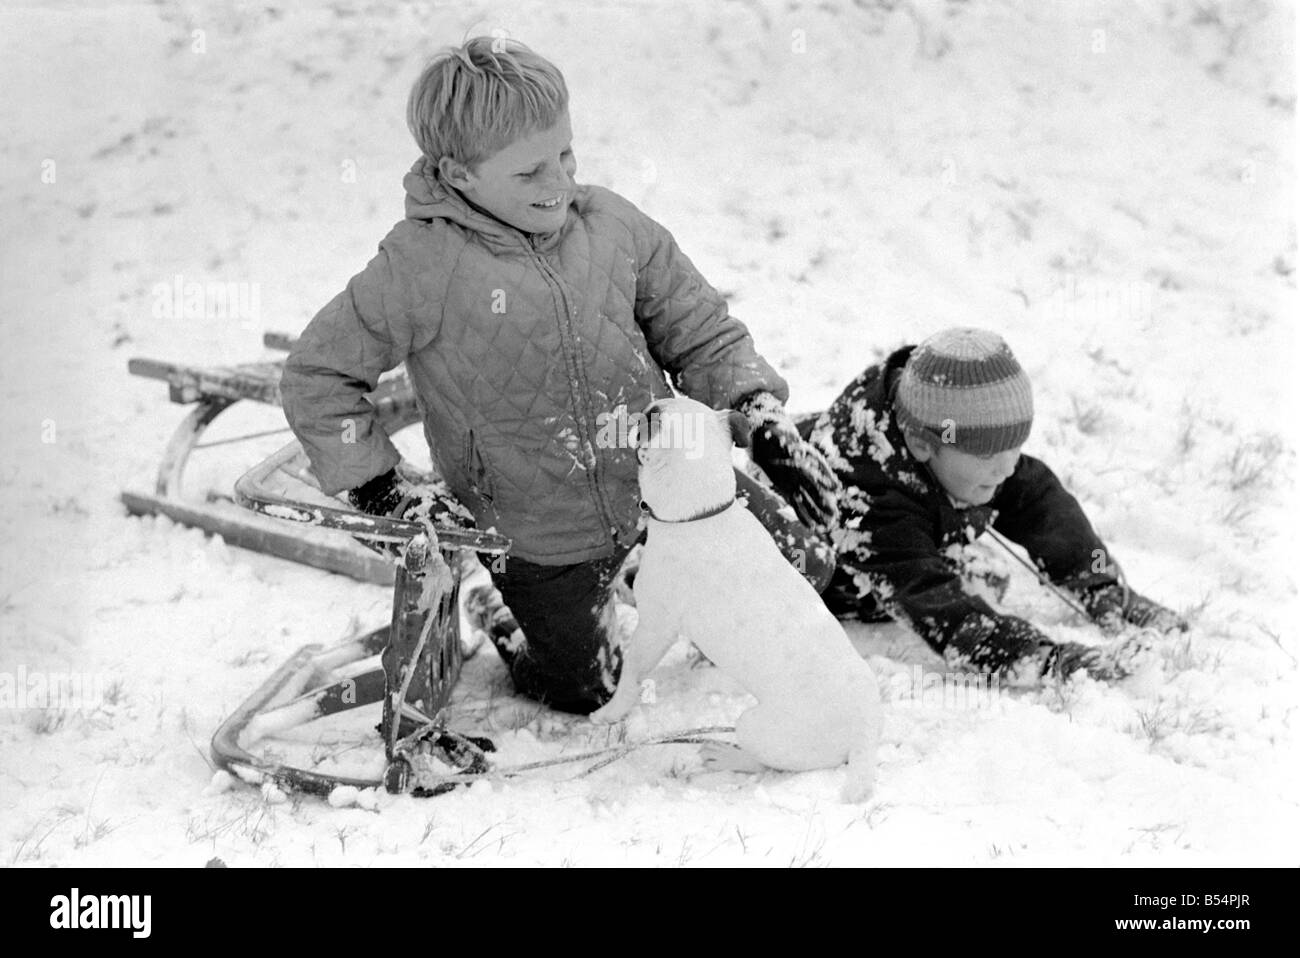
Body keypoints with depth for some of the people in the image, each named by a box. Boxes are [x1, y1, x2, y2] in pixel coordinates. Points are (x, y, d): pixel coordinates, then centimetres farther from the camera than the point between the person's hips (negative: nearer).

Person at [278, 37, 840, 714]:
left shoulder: (612, 223, -10)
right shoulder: (422, 267, -22)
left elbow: (701, 332, 0)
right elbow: (315, 374, -11)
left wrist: (763, 415, -15)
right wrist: (370, 483, -15)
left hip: (664, 473, 4)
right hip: (544, 540, -3)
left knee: (804, 569, 10)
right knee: (582, 693, 14)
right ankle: (488, 608, 42)